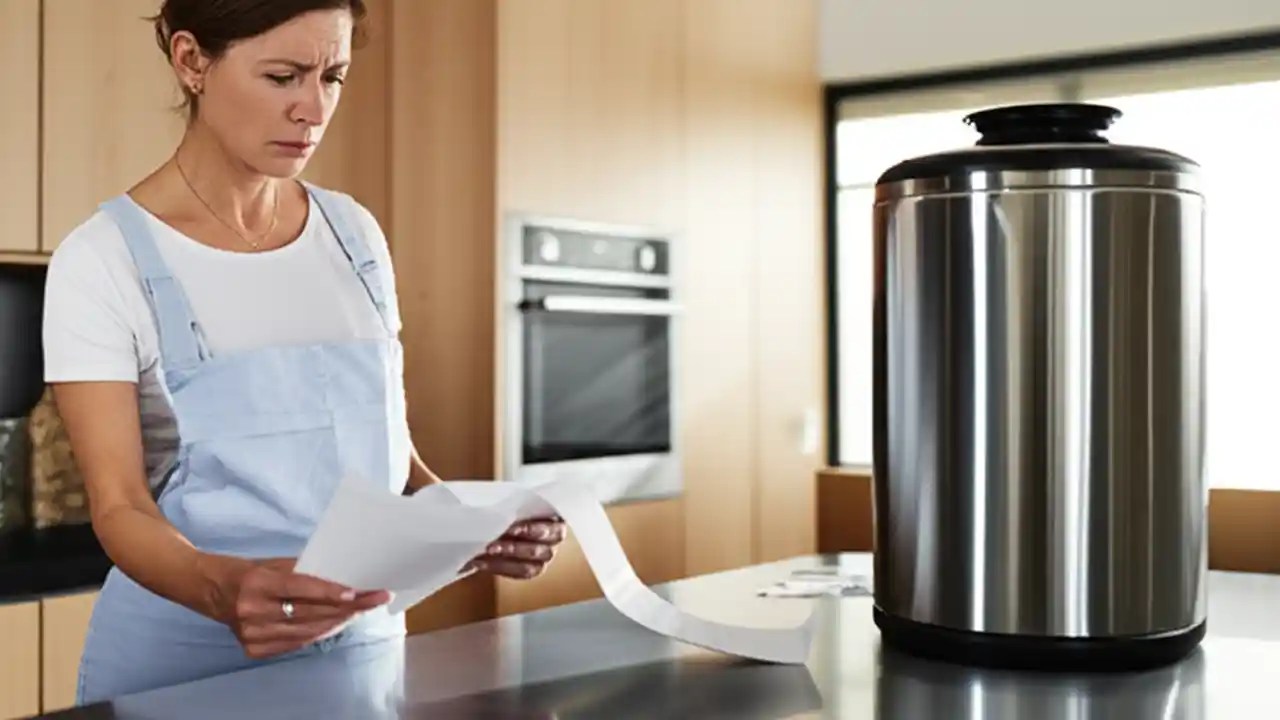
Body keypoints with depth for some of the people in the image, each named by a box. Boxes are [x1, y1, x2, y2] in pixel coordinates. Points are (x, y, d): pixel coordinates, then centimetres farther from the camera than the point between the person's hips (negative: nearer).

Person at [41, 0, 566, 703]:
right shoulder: (105, 259, -12)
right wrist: (222, 588, -35)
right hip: (185, 655, -4)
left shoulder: (355, 233, 2)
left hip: (365, 641, 4)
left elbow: (388, 443, 8)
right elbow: (119, 507, -15)